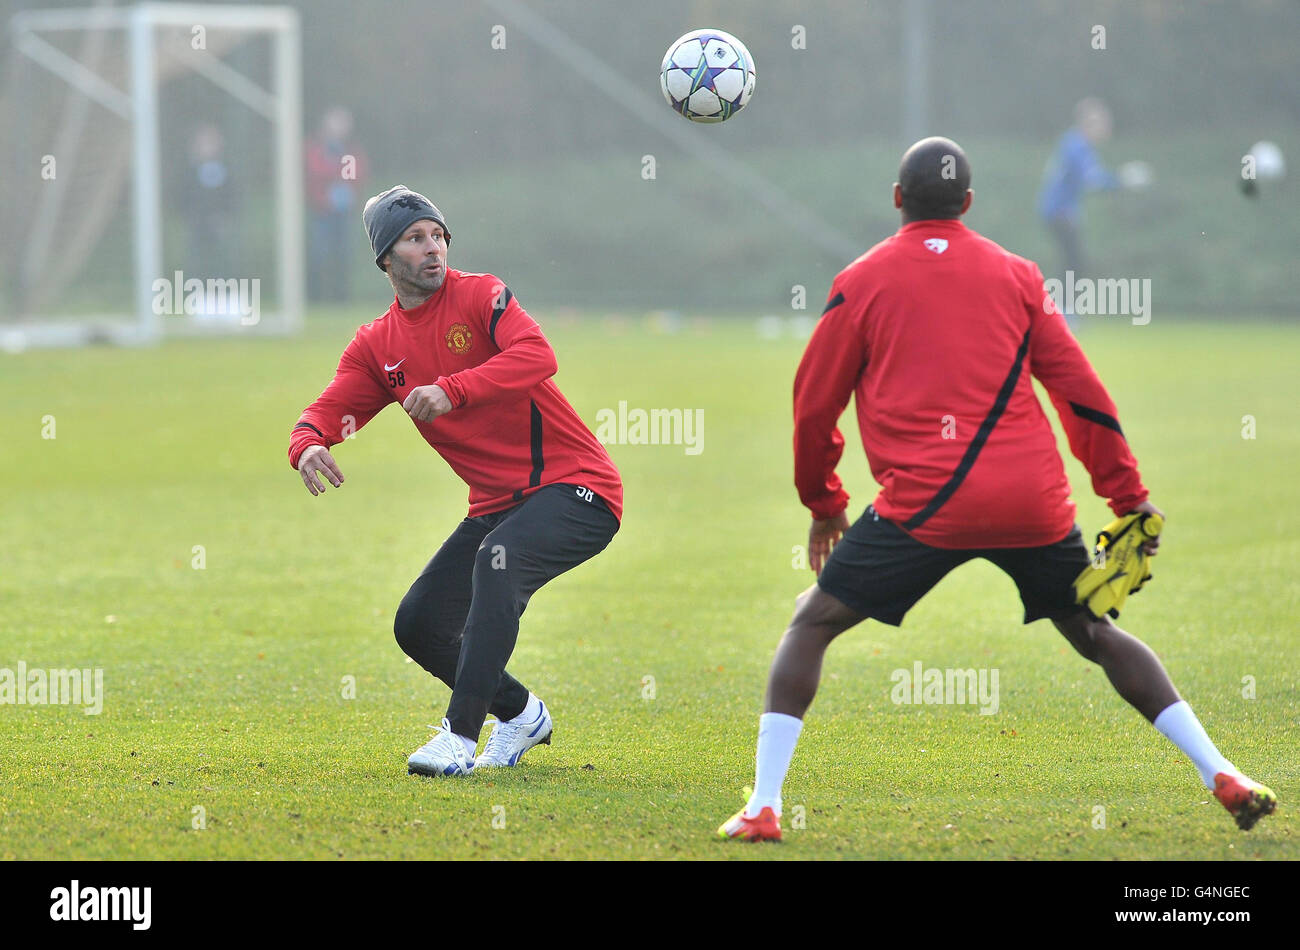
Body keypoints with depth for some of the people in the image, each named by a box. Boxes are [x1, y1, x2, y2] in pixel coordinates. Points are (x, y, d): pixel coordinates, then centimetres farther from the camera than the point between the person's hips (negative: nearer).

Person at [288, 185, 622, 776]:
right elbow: (329, 410, -1)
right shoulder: (376, 346, 8)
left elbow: (536, 357, -27)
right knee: (418, 625, 1)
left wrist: (452, 389, -40)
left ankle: (460, 737, -36)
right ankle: (521, 714, 27)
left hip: (574, 486, -7)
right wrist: (307, 446, -25)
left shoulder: (480, 296, -9)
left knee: (498, 559, -34)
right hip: (496, 504, 7)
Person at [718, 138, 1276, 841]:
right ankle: (1221, 777, 11)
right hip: (1034, 504, 3)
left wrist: (822, 505, 24)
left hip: (925, 505, -3)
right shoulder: (1016, 276, 12)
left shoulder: (863, 282, 6)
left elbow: (813, 403, 11)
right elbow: (1080, 392, 11)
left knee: (812, 623, 9)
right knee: (1096, 634, 19)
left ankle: (763, 807, -4)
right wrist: (1129, 496, 16)